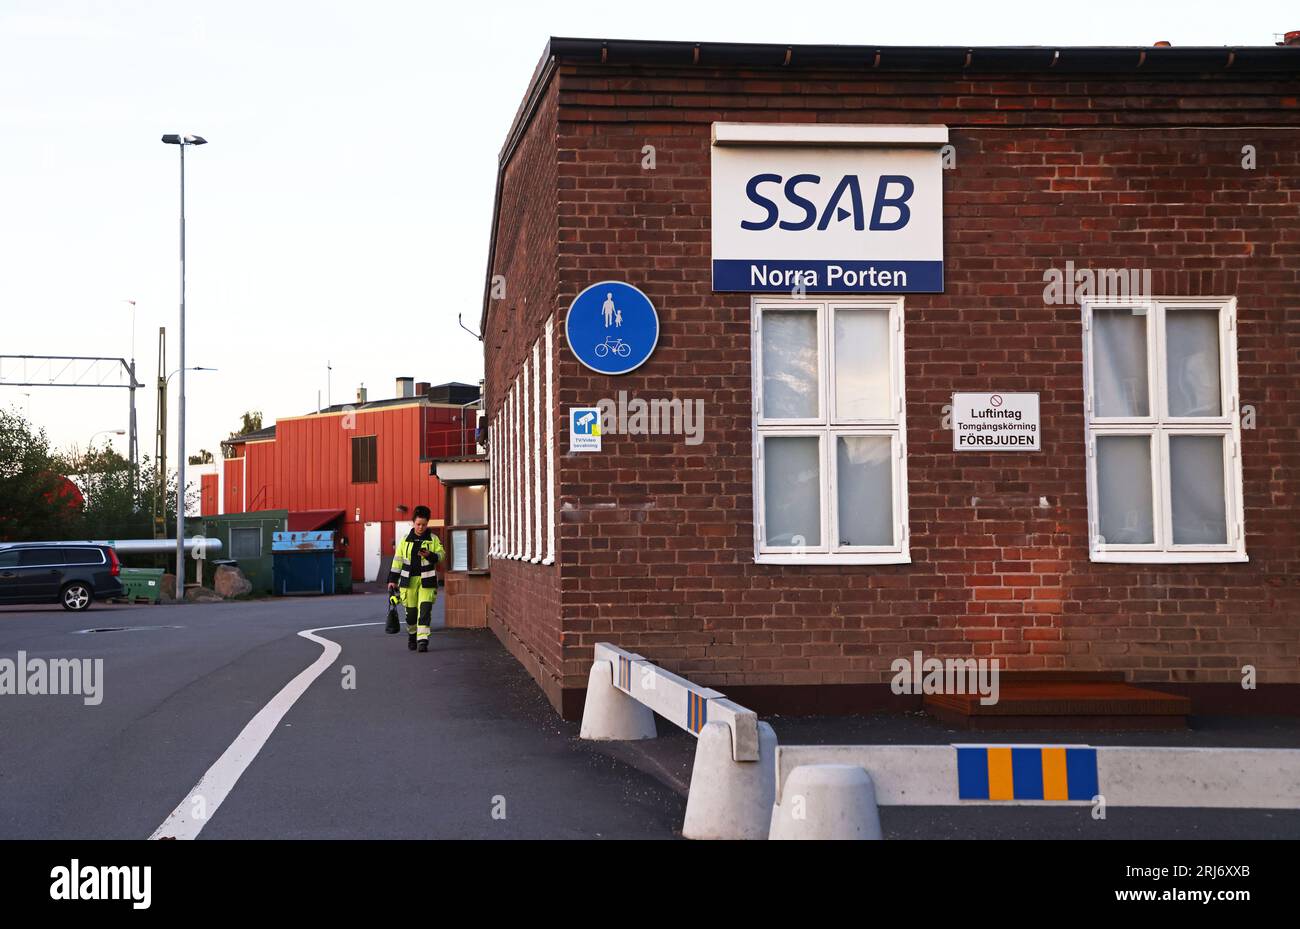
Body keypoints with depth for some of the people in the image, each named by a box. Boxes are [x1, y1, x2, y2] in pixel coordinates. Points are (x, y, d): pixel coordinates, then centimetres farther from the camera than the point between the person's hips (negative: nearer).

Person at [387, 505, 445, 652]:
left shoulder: (433, 539, 5)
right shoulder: (405, 540, 8)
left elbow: (441, 555, -2)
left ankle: (423, 640, -12)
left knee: (425, 610, -11)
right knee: (411, 611, 6)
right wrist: (392, 580, 8)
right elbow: (397, 560, 11)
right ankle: (412, 636, 28)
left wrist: (429, 555, -22)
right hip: (409, 580, 2)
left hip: (426, 580, -2)